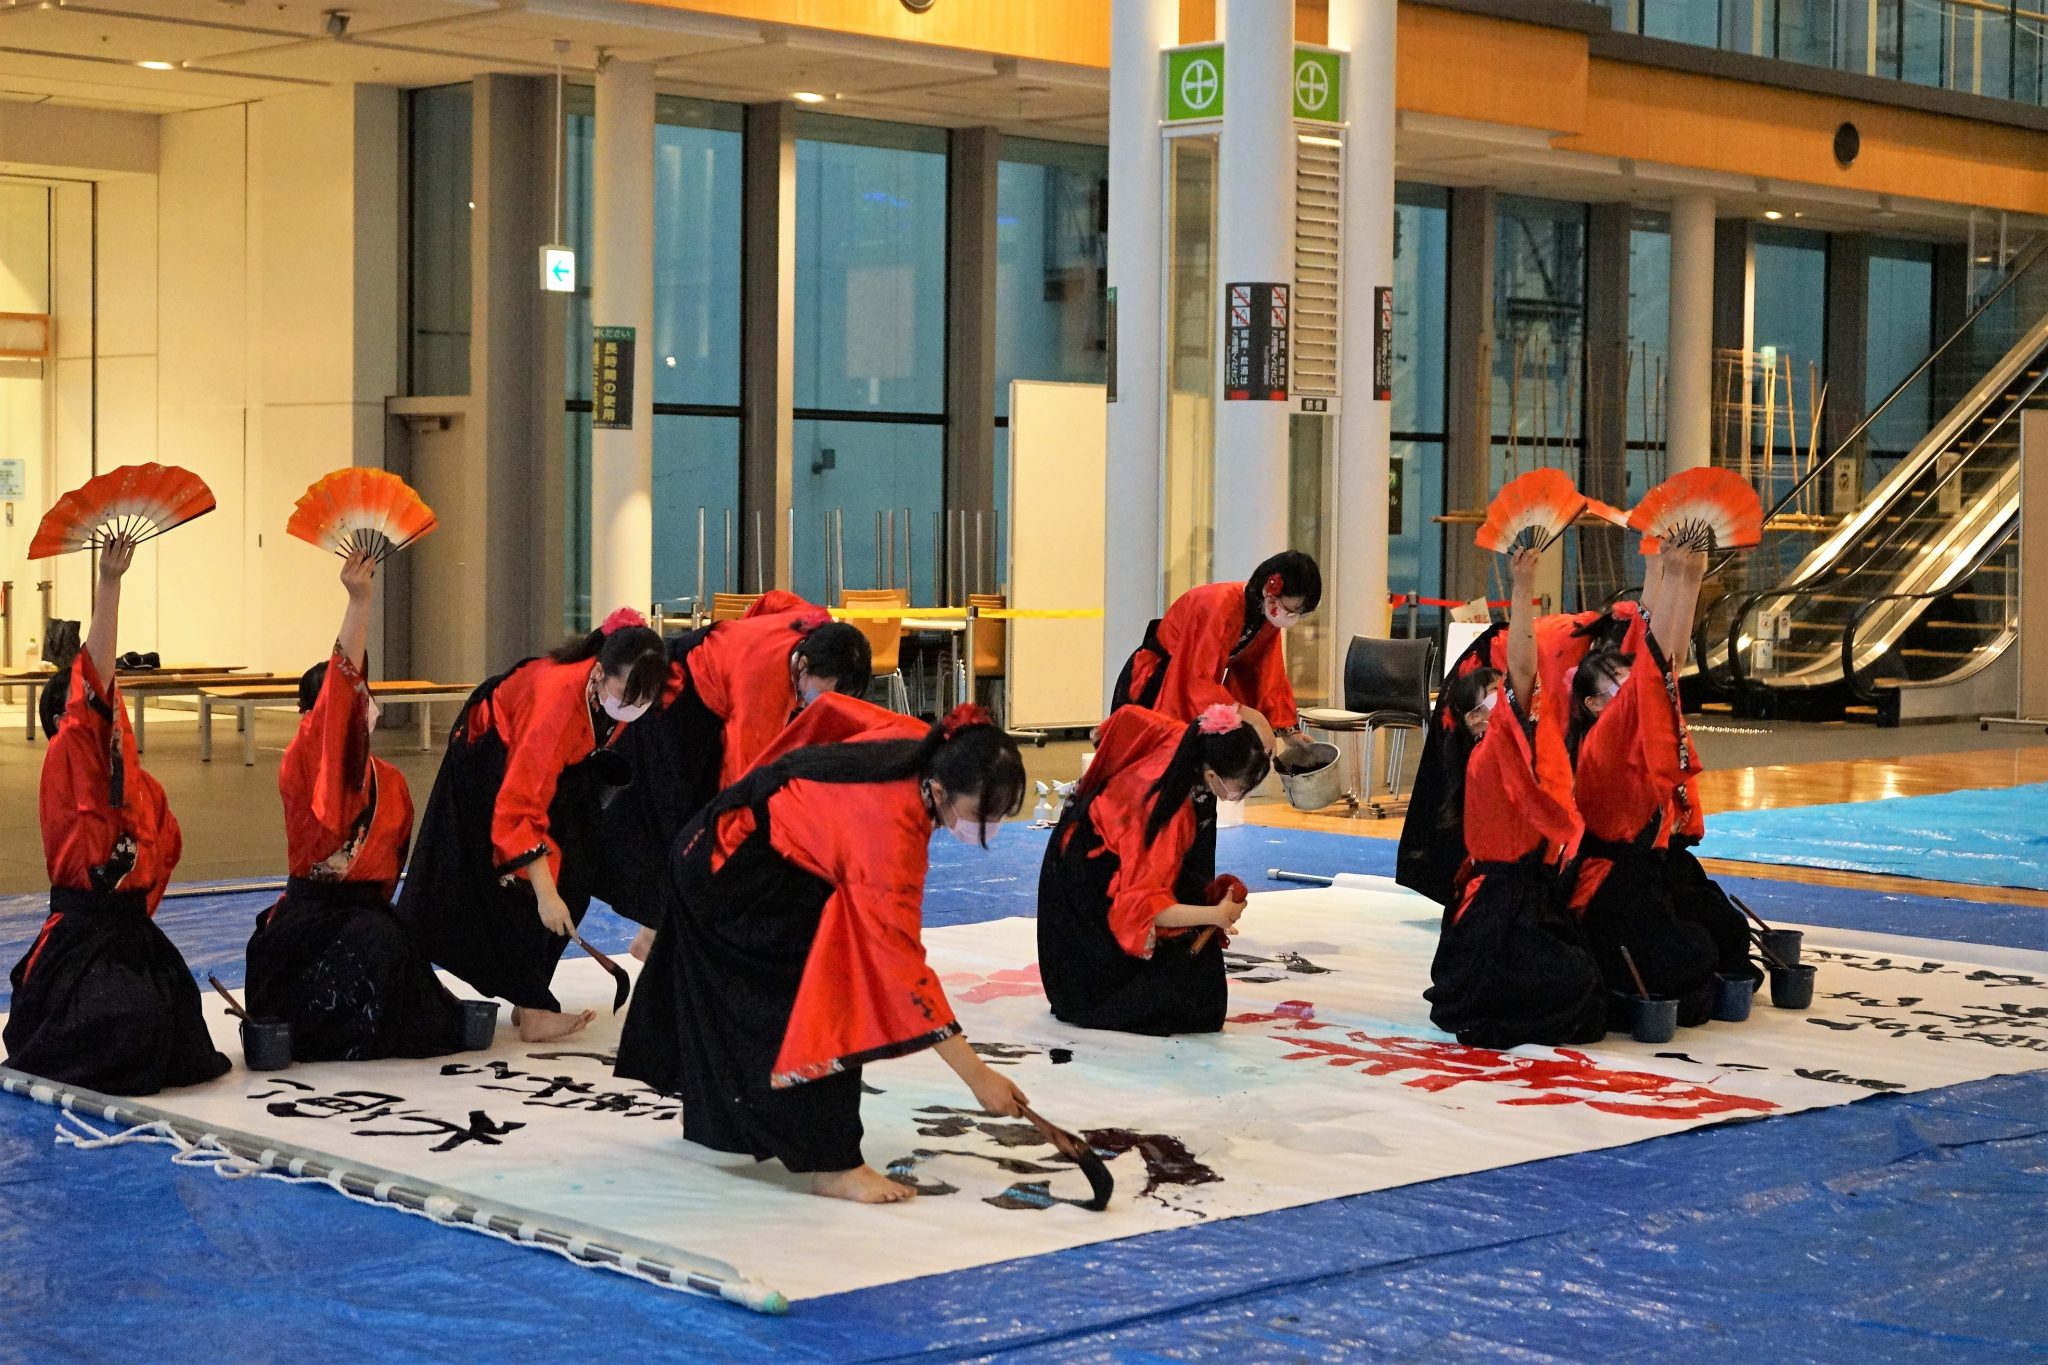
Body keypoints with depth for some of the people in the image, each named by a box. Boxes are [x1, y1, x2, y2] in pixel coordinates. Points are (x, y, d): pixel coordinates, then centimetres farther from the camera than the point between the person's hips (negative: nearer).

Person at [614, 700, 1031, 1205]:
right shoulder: (890, 828, -35)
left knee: (735, 993, 25)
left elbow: (832, 710, 4)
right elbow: (901, 964, -35)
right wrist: (977, 1075, -34)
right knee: (825, 996, -19)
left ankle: (711, 1117, 47)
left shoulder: (923, 748, -14)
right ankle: (830, 1164, -13)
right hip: (732, 870, -9)